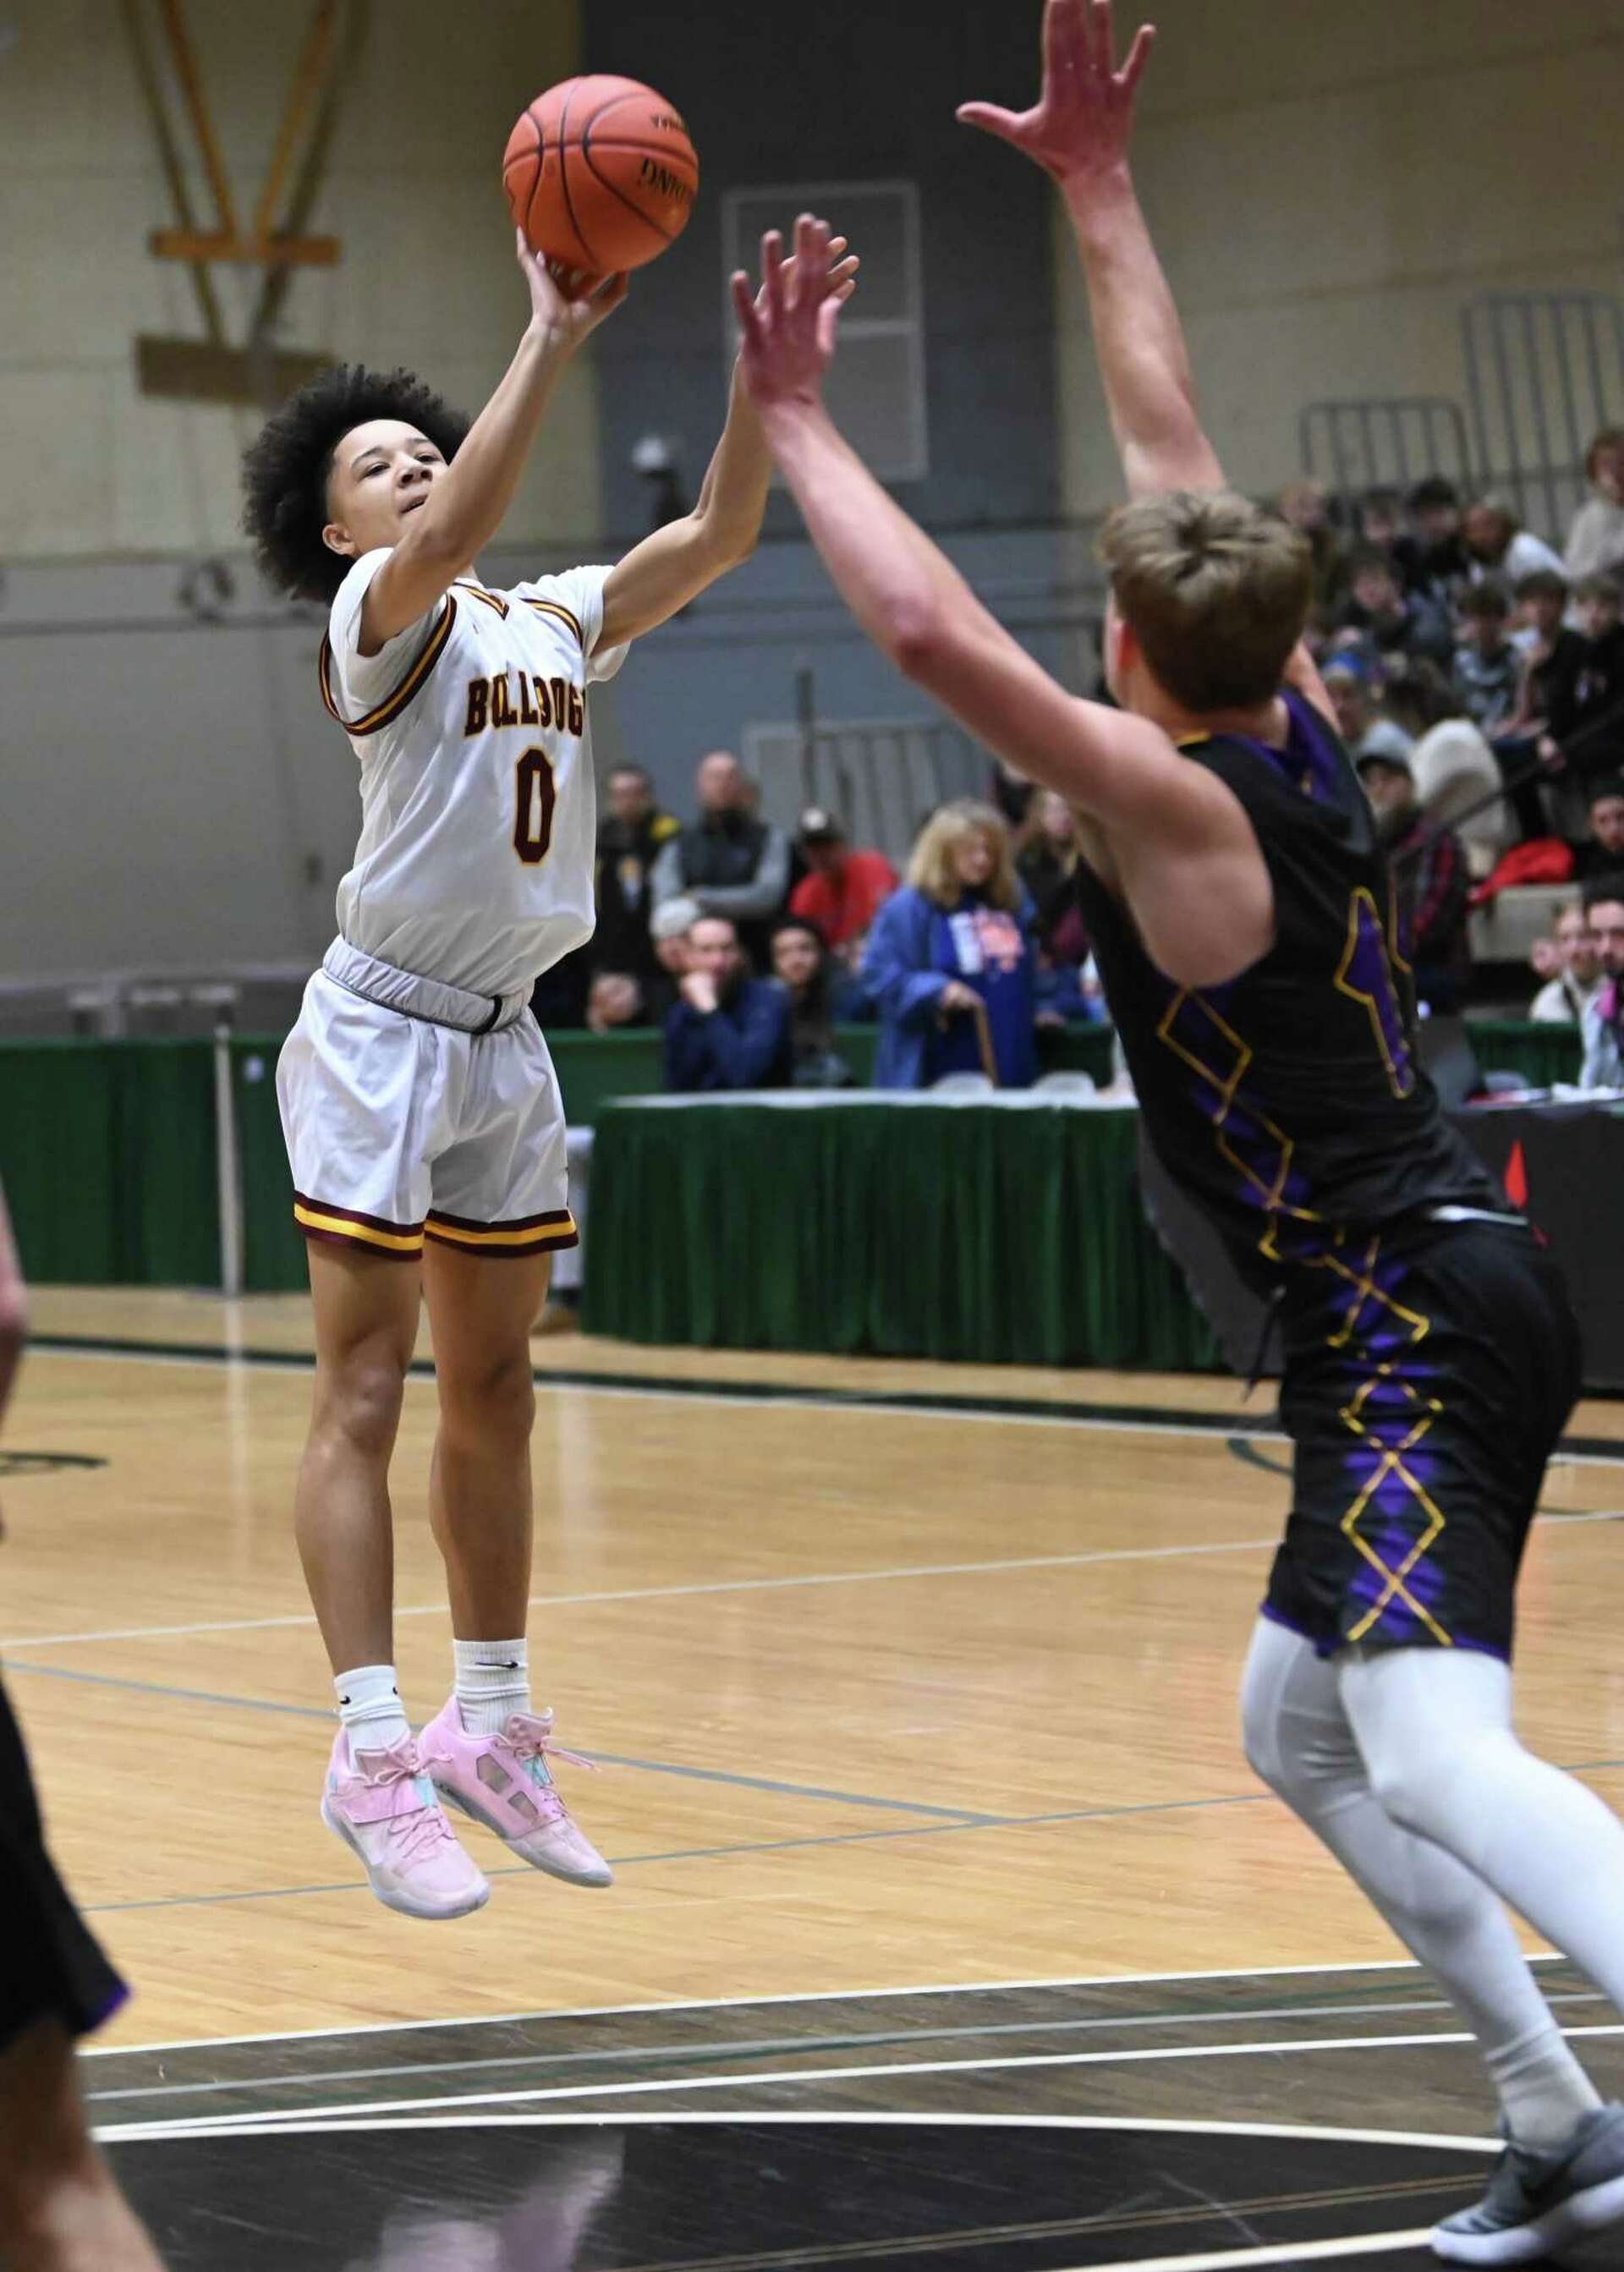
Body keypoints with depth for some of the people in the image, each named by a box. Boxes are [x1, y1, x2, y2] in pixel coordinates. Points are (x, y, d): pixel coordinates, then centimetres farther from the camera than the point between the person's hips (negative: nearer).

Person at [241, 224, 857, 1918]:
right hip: (380, 1038, -7)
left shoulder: (552, 623, 10)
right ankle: (373, 1753, -8)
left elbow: (714, 535, 2)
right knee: (363, 1398, -7)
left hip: (504, 1042, 7)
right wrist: (551, 342, -35)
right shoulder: (381, 620, -10)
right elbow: (451, 538, -31)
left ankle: (491, 1727, 22)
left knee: (493, 1395, 13)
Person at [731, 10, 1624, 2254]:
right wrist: (1097, 184, 23)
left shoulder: (1169, 799, -14)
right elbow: (1174, 437, 18)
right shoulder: (1301, 725, 8)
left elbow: (929, 628, -24)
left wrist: (797, 421, -11)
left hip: (1404, 1328, -10)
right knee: (1299, 1729, 22)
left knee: (1441, 1758, -25)